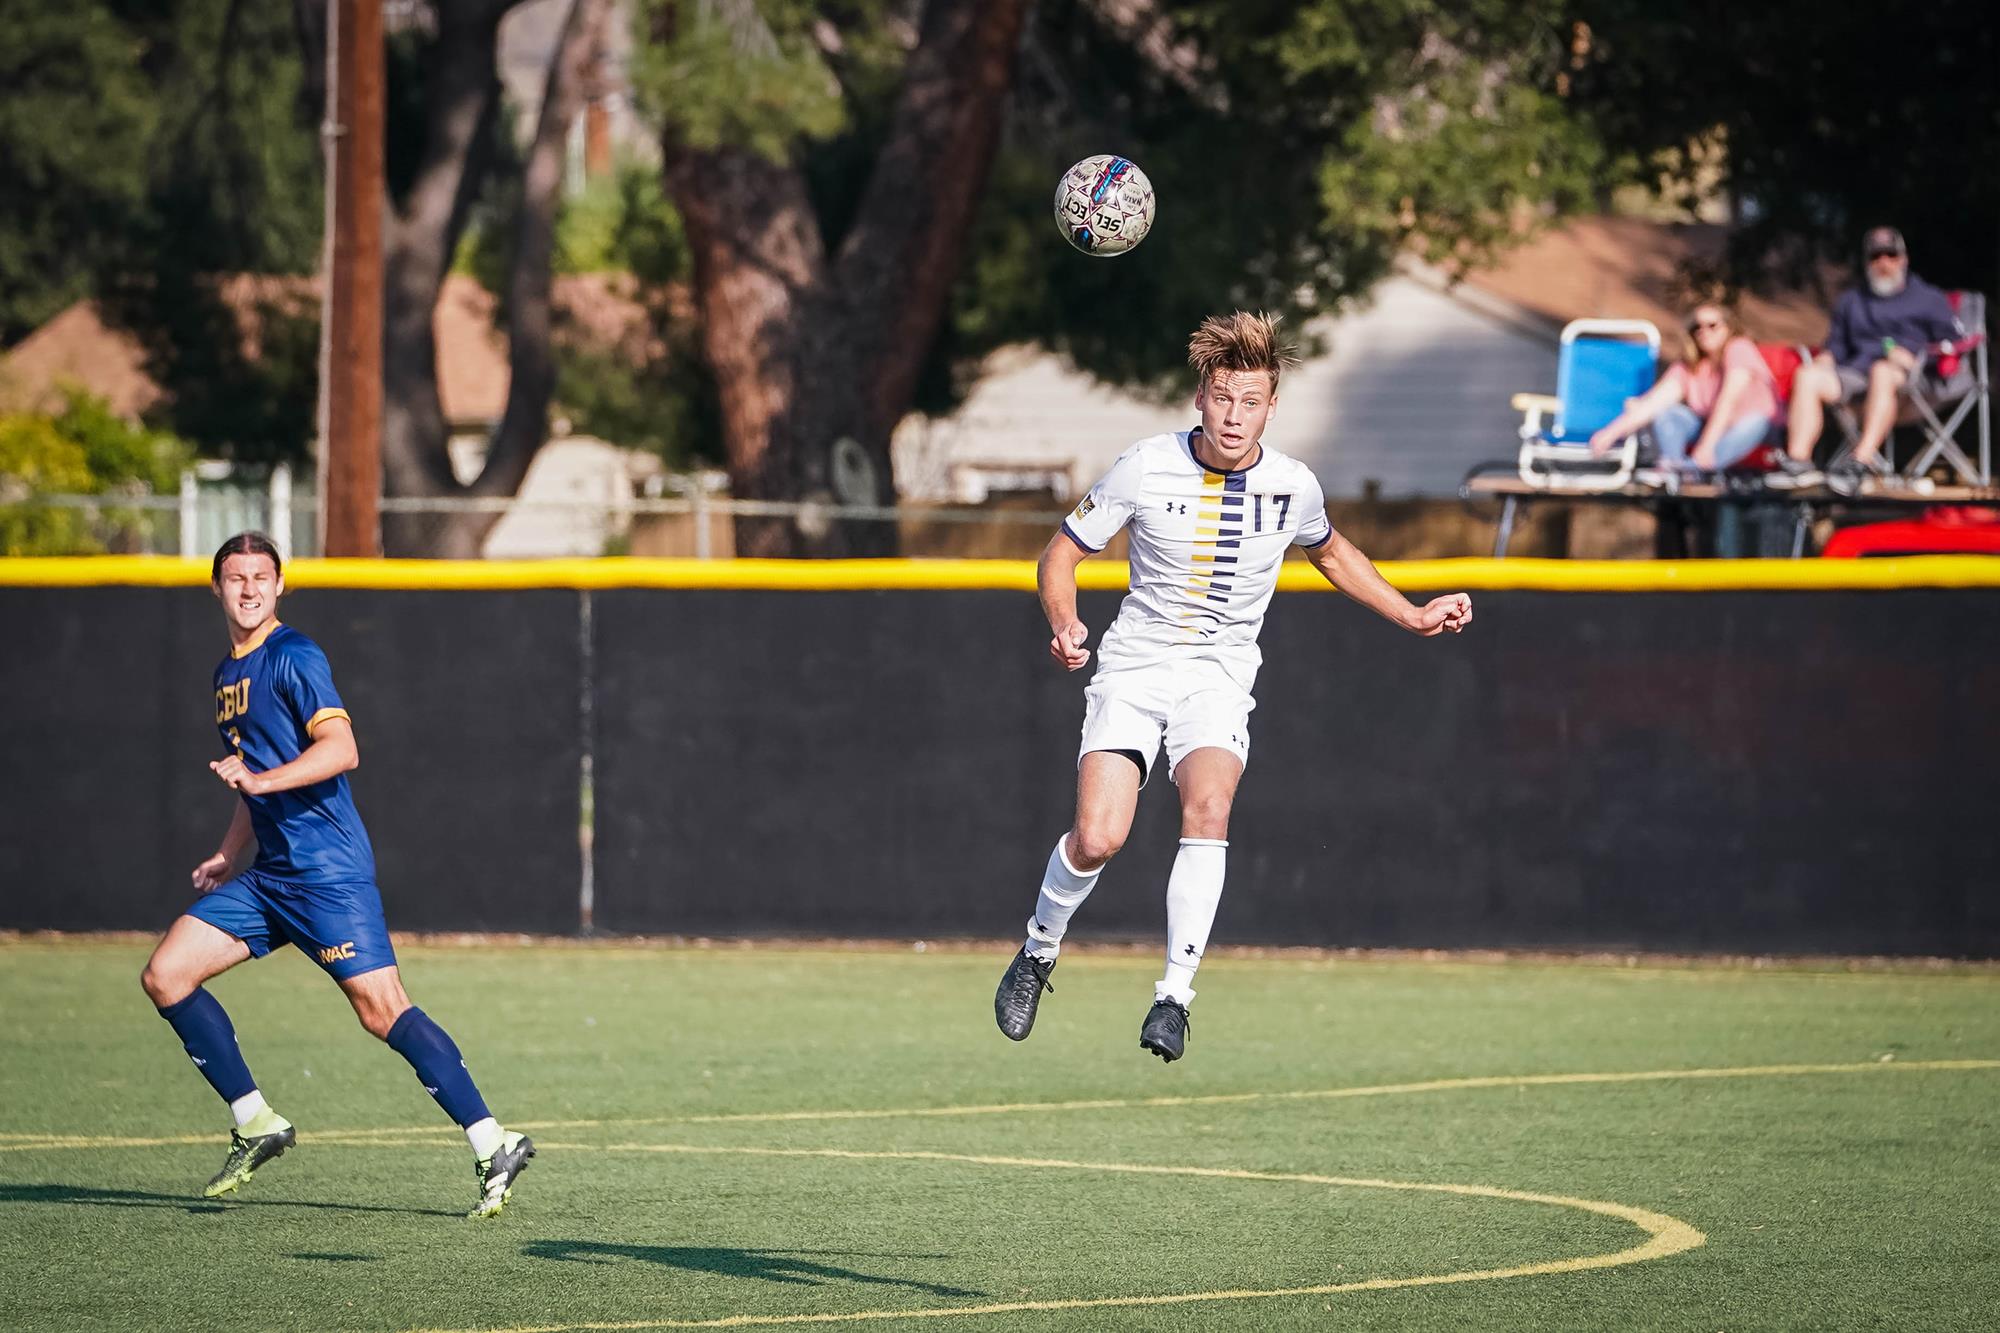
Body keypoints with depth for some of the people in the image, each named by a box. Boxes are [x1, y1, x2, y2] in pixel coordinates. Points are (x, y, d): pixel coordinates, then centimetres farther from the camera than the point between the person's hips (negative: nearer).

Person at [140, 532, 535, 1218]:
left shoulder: (292, 657, -8)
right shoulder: (230, 673, 19)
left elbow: (340, 749, -19)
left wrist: (261, 779, -29)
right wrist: (228, 856, 27)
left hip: (328, 870, -9)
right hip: (269, 873, 9)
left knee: (381, 1009, -16)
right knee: (165, 975, 2)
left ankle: (493, 1147, -16)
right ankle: (256, 1124, 10)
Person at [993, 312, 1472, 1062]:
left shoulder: (1292, 486, -3)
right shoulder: (1144, 470, -10)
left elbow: (1331, 554, 21)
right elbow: (1060, 555, 0)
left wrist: (1413, 616, 16)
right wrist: (1064, 625, -19)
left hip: (1221, 676, 1)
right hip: (1135, 665, -1)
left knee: (1208, 806, -29)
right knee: (1097, 838, -17)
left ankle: (1175, 994, -25)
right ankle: (1039, 950, 14)